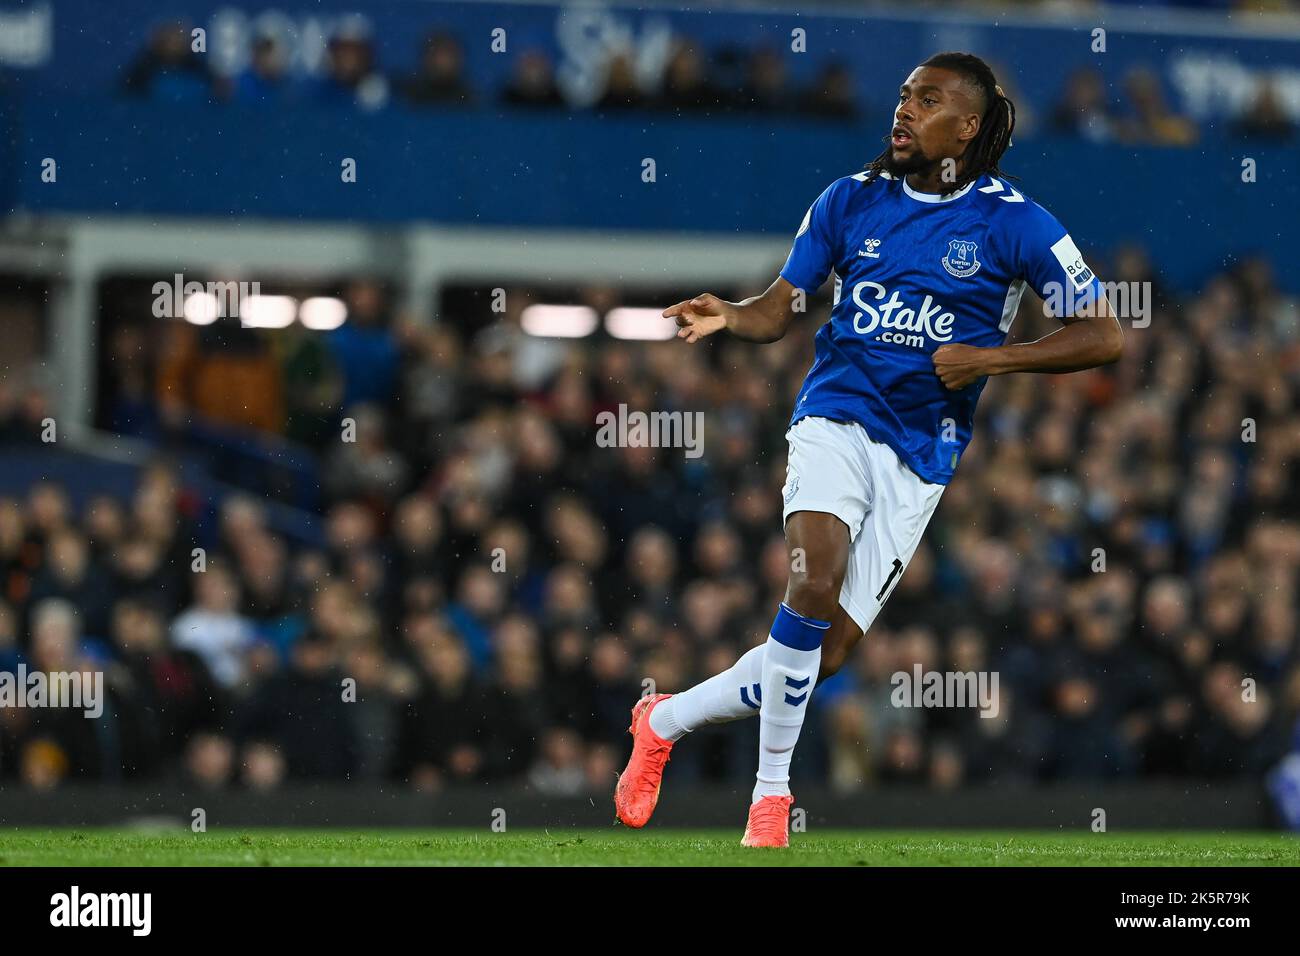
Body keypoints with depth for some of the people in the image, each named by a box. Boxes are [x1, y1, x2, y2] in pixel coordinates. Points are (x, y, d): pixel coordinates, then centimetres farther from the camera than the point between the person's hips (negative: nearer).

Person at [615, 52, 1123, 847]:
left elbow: (1104, 336, -1)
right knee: (815, 580, -28)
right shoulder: (852, 200, 7)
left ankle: (667, 720, 17)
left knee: (829, 651, -6)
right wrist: (728, 316, -10)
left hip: (921, 452, 0)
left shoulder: (1014, 223, -2)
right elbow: (781, 308, 13)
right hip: (837, 414, 0)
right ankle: (772, 792, -15)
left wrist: (992, 359, -13)